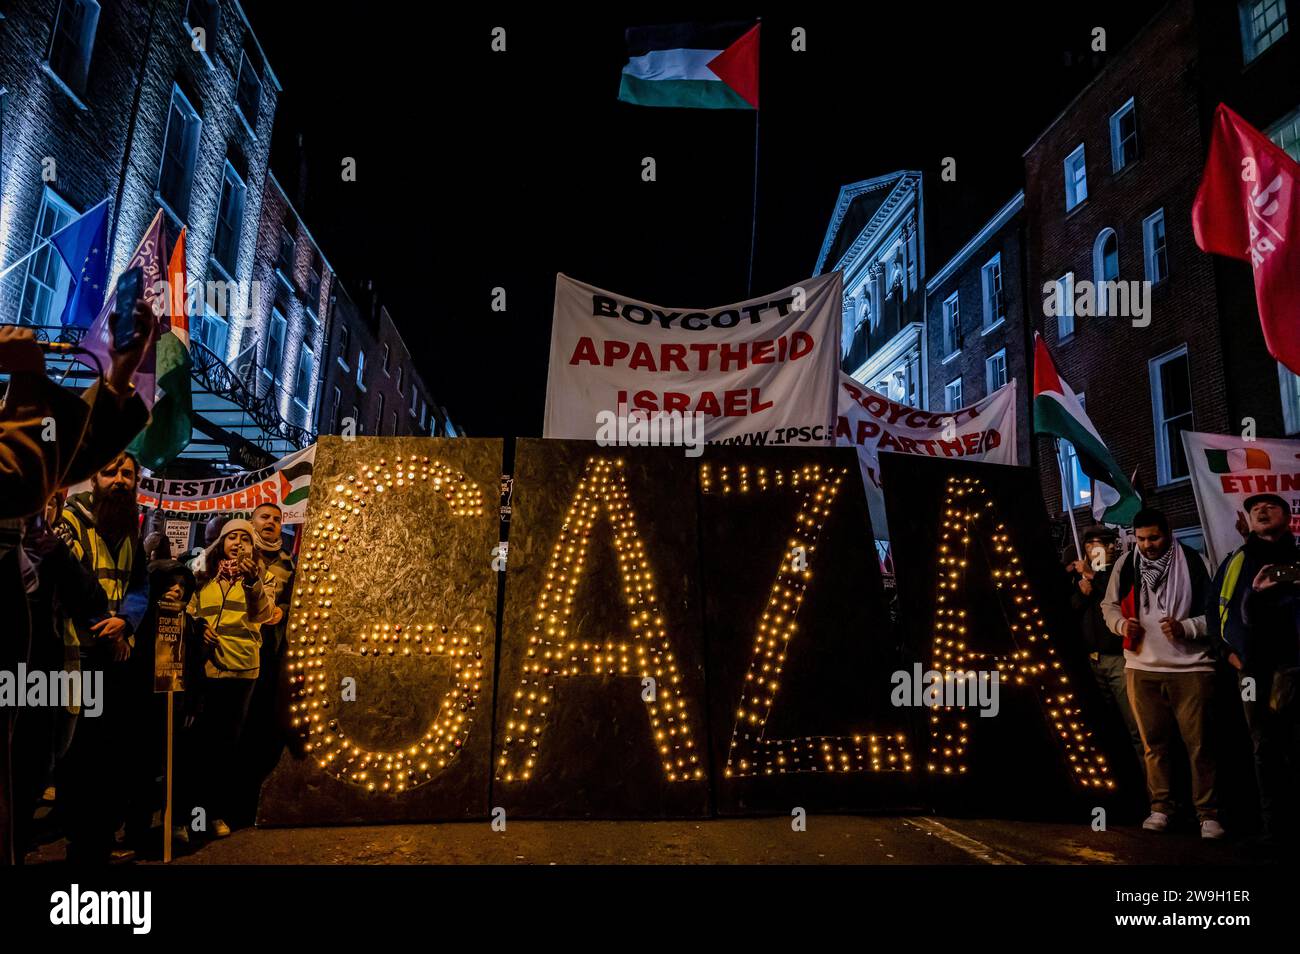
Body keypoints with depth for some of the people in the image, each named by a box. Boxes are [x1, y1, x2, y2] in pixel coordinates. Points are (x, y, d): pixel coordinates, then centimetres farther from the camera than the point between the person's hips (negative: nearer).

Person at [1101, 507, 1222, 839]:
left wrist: (1185, 628, -17)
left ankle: (1208, 813, 12)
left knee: (1199, 742, 0)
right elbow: (1109, 605, 14)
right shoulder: (1126, 564, 3)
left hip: (1190, 668, -3)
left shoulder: (1193, 562, -6)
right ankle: (1160, 807, 23)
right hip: (1141, 667, 3)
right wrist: (1121, 624, -6)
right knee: (1154, 741, 11)